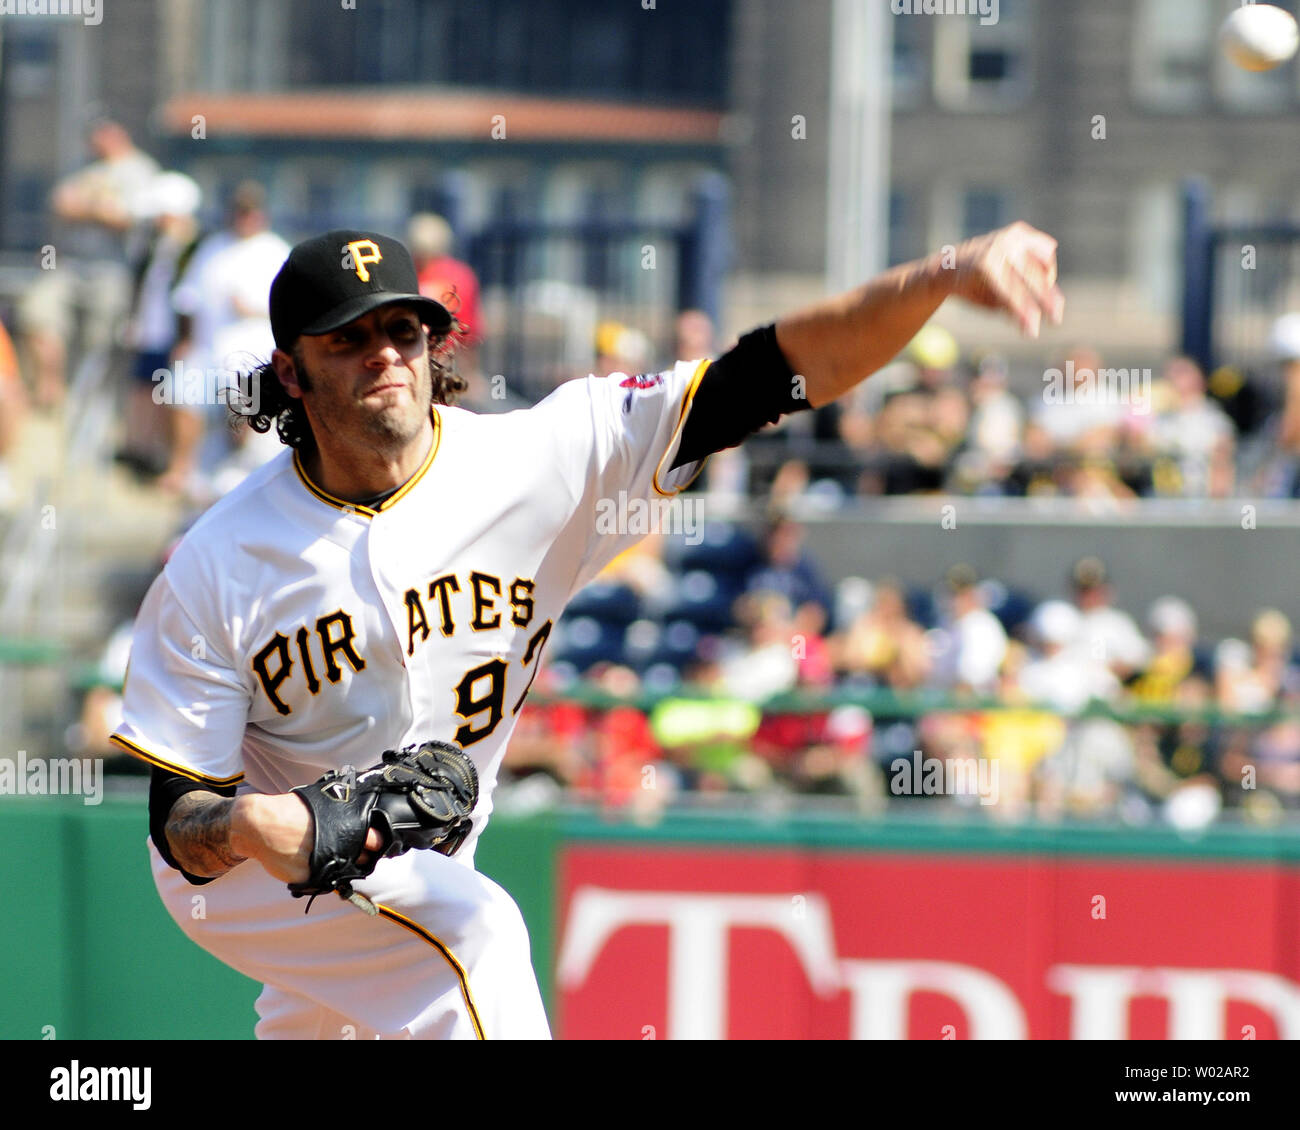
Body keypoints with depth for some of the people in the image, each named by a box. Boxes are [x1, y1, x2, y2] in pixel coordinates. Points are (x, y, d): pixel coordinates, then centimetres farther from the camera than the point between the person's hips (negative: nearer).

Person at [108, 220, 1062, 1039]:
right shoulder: (218, 564, -22)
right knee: (470, 928, -30)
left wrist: (946, 276, -40)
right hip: (247, 863, -4)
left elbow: (778, 373, -26)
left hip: (418, 871, 4)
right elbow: (178, 817, -19)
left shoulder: (535, 461, -19)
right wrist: (246, 827, -44)